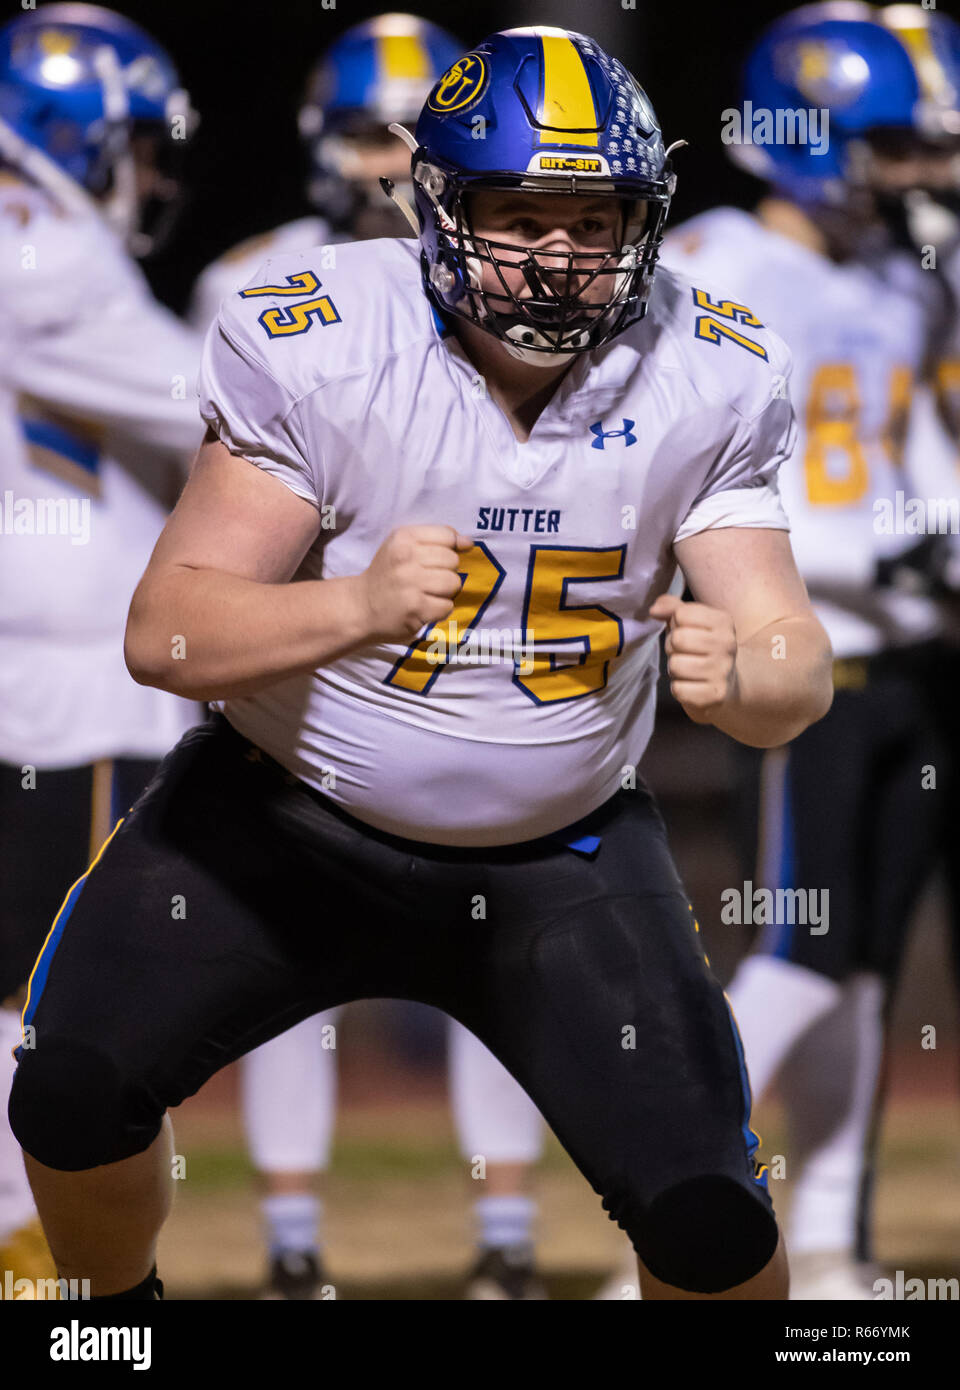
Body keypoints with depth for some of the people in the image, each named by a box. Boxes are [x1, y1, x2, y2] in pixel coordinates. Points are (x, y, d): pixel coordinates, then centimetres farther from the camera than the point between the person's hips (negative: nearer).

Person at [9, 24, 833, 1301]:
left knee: (709, 1223, -11)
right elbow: (164, 632, -26)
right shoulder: (318, 345, -21)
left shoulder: (705, 380, -13)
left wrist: (742, 676, -39)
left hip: (557, 857, 1)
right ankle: (119, 1317, 18)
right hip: (288, 814, -1)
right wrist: (357, 607, -45)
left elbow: (798, 674, -14)